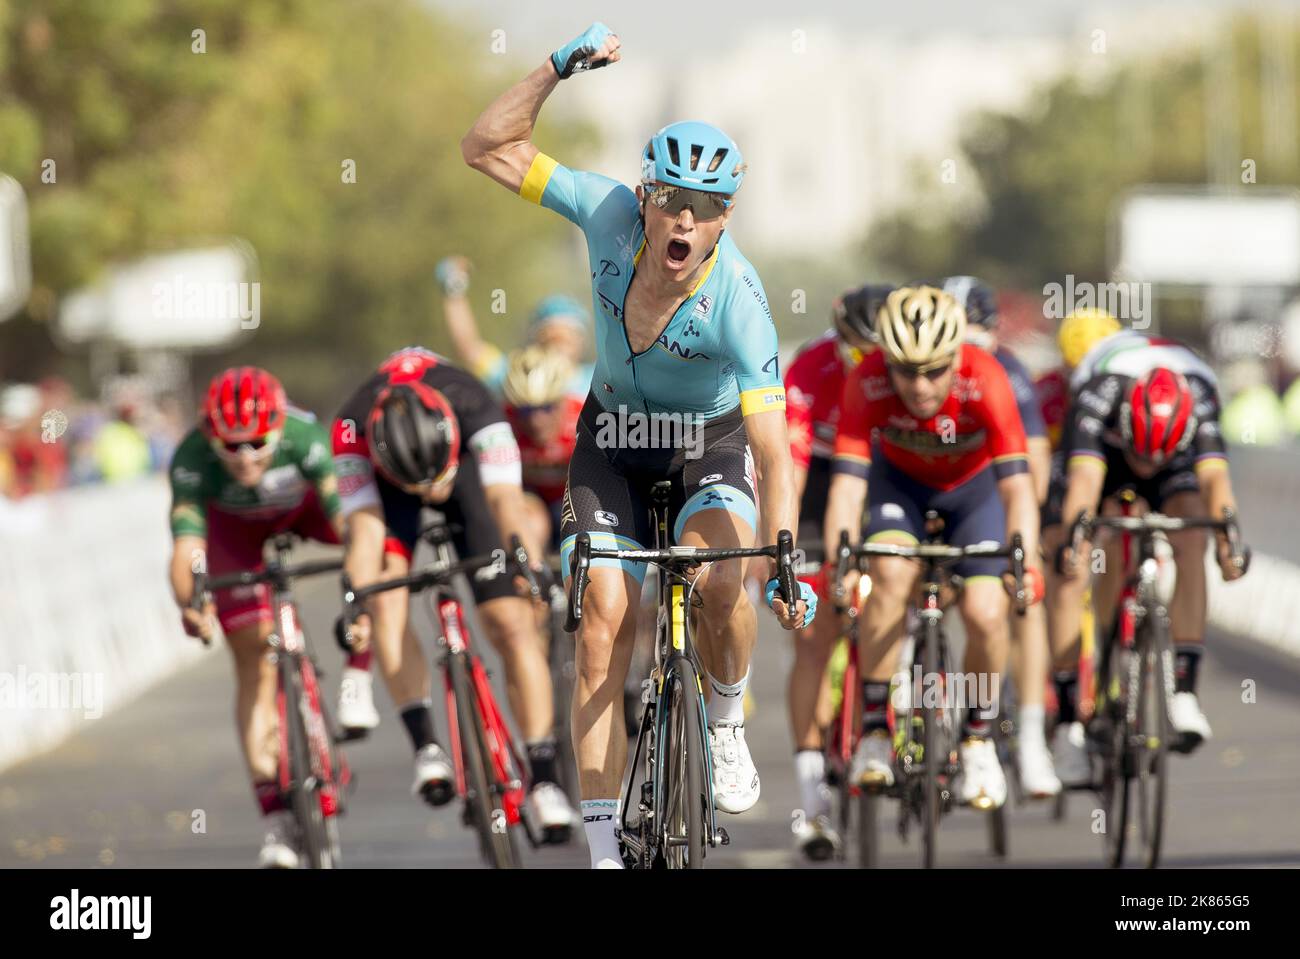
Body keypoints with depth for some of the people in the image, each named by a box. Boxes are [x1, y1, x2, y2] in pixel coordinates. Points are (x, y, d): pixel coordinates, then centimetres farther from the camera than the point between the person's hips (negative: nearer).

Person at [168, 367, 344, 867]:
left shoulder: (304, 436, -40)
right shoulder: (192, 460, -39)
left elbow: (346, 516, -48)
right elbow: (186, 543, -48)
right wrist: (190, 604, -67)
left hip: (302, 504, 2)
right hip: (236, 527, -2)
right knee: (255, 662, -11)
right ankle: (278, 817, -9)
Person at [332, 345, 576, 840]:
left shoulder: (475, 408, -41)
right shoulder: (352, 429, -40)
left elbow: (506, 501, -51)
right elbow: (365, 530, -45)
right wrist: (358, 607, -60)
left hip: (469, 470, 0)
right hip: (386, 482, 0)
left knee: (512, 623, -9)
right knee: (385, 590, -27)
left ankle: (543, 780, -2)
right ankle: (425, 748, -24)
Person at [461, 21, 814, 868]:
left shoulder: (738, 302, -33)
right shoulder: (612, 214, -23)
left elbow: (774, 447, -37)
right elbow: (488, 149, -17)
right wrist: (560, 68, -28)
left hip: (712, 442, -2)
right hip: (615, 437, 3)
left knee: (716, 578, -32)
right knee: (606, 617, -11)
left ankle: (727, 724, -1)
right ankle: (604, 846, -7)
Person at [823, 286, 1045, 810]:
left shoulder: (986, 381, -36)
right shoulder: (867, 383, -33)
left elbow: (1016, 483, -42)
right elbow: (847, 481, -38)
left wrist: (1026, 560, -58)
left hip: (974, 486, 0)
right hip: (901, 482, 0)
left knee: (985, 613, -17)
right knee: (890, 574, -28)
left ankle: (979, 737, 10)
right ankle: (874, 729, -14)